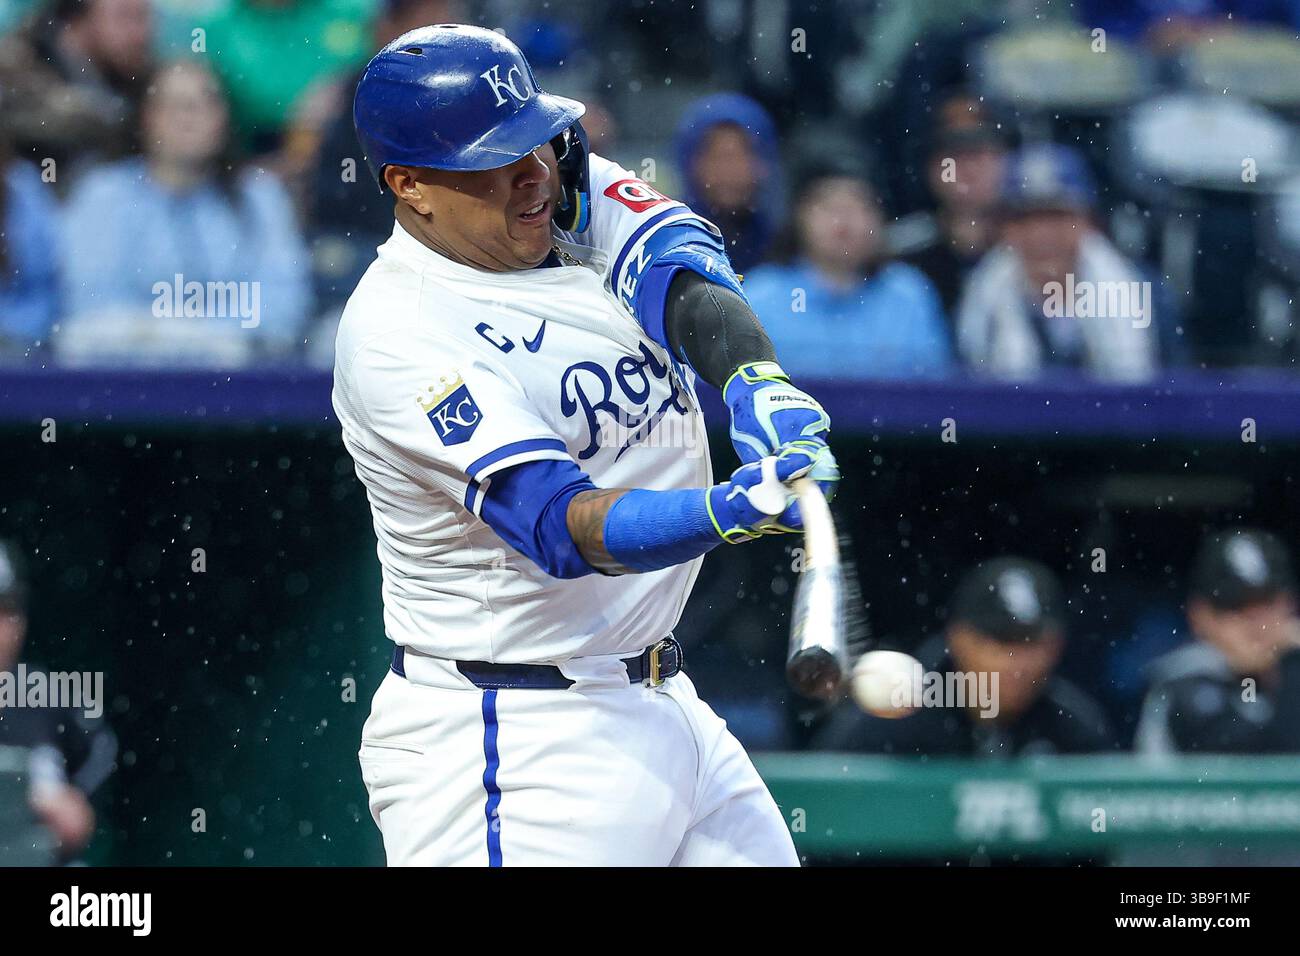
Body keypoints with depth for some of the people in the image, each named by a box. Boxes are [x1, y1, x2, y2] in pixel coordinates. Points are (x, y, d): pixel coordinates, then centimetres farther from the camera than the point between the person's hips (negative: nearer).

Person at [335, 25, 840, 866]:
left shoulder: (568, 194, 4)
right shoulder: (398, 335, -19)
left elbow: (685, 275, -14)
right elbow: (560, 527, -29)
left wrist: (761, 383, -36)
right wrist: (734, 507, -46)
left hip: (663, 702, 8)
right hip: (513, 745, -8)